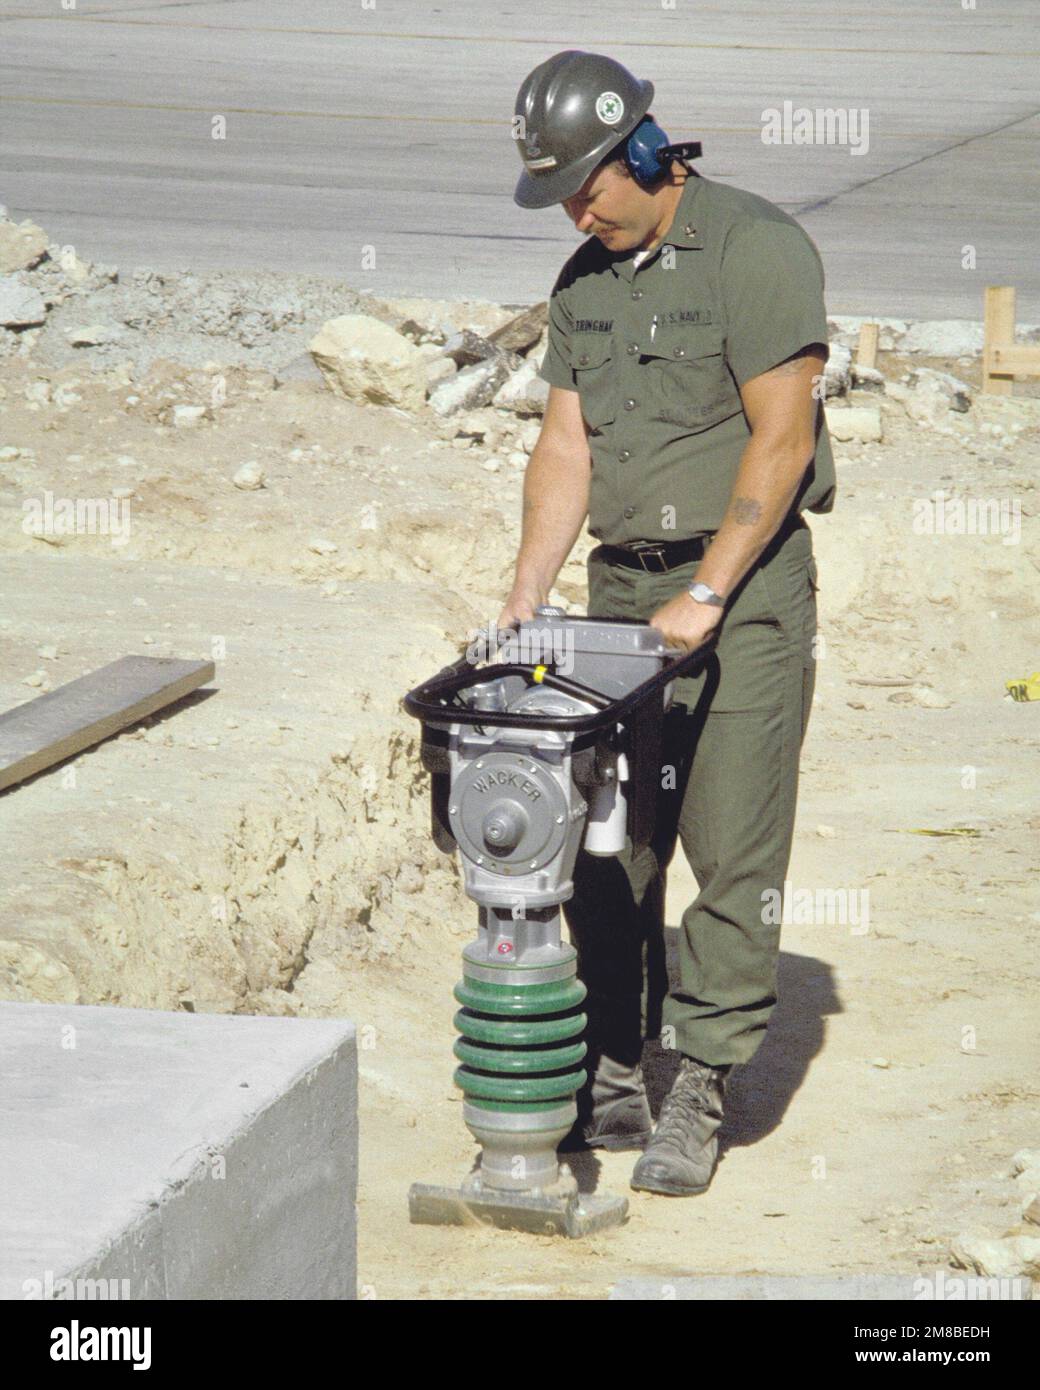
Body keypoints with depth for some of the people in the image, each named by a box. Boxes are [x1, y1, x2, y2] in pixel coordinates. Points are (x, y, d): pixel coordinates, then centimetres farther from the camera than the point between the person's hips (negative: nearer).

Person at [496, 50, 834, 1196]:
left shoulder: (756, 248, -11)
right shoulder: (584, 281, 10)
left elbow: (780, 438, -15)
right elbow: (565, 447, 11)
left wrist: (707, 597, -16)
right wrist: (526, 599, -1)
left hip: (744, 587, -7)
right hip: (621, 587, 7)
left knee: (732, 853, -5)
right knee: (603, 846, 5)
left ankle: (698, 1100, 0)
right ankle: (608, 1083, 13)